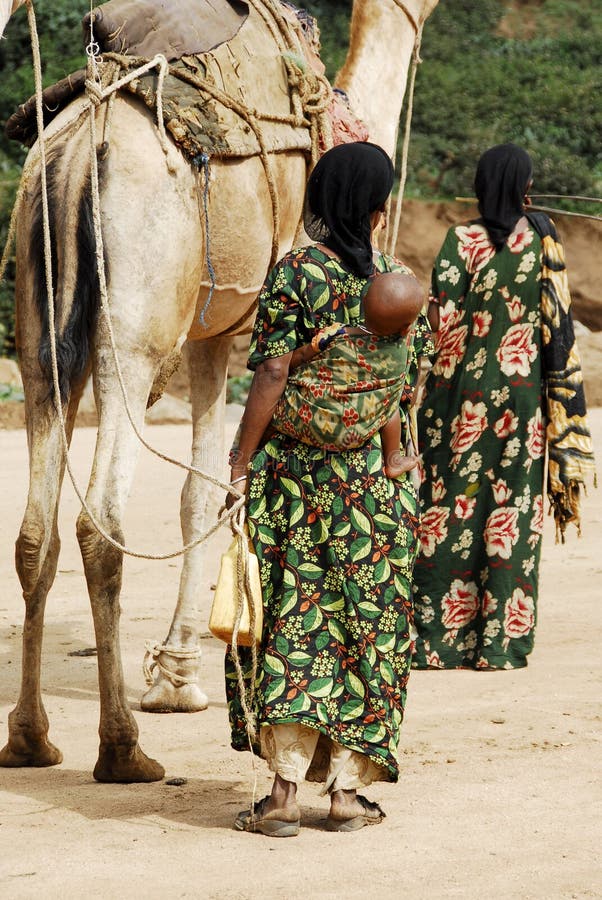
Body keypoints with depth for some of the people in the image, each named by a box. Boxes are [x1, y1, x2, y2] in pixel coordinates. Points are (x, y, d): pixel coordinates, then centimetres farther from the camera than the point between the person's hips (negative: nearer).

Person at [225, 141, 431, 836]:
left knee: (292, 616, 2)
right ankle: (346, 787, 10)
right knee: (367, 617, 8)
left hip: (294, 469, -2)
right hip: (376, 476, 2)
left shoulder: (295, 271, -10)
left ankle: (285, 791, -3)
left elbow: (272, 373, -15)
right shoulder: (399, 280, 0)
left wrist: (240, 464, -9)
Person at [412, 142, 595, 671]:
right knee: (513, 513, 6)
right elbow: (558, 320, -1)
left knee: (453, 508, 2)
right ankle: (502, 642, 7)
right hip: (522, 395, 2)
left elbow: (444, 323, -9)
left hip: (464, 393, -1)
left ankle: (441, 640, 2)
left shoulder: (462, 242, -6)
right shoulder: (542, 240, -1)